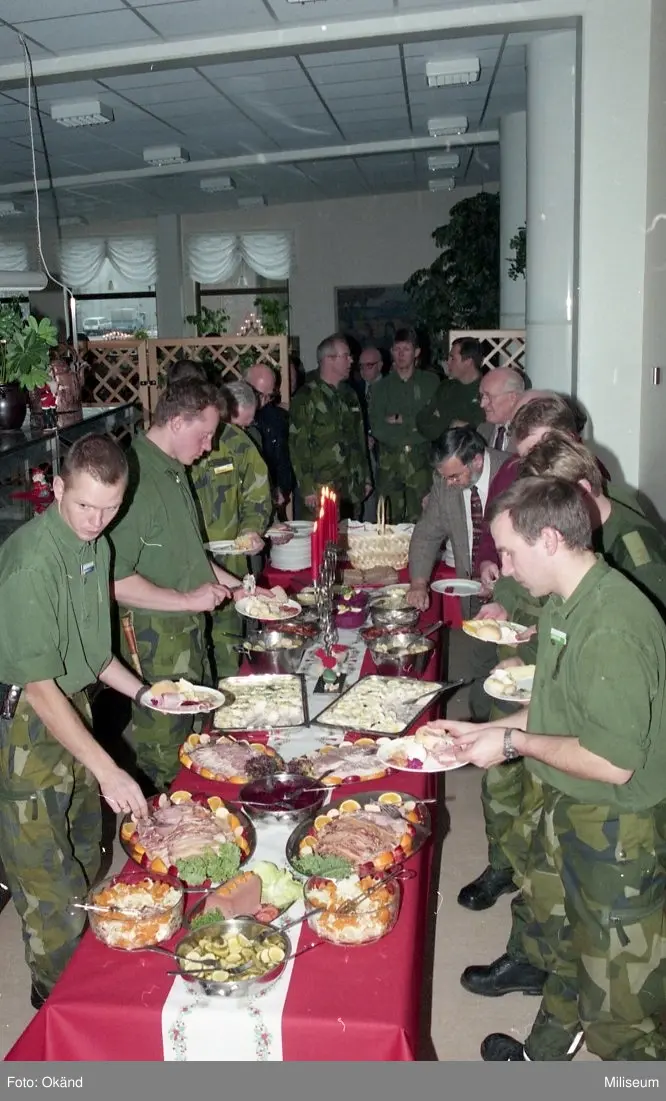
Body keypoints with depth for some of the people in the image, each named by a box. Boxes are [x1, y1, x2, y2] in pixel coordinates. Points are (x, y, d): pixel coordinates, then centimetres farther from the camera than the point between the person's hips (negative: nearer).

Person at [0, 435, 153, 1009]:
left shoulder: (96, 546, 2)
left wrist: (140, 689, 4)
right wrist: (106, 769, -30)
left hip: (74, 708, 9)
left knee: (85, 854, 22)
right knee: (49, 874, 4)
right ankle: (57, 991, 27)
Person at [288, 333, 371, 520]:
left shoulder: (349, 394, 16)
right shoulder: (307, 397, -6)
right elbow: (298, 445, -11)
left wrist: (366, 477, 17)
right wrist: (307, 489, -15)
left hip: (352, 491, 6)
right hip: (322, 491, -6)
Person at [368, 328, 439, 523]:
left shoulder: (430, 382, 10)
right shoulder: (381, 387, 12)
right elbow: (377, 428, 0)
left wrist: (402, 420, -3)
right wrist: (413, 426, -3)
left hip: (420, 461, -1)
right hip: (389, 462, 1)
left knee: (419, 520, -9)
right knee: (389, 522, -2)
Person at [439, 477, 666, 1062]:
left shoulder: (614, 629, -30)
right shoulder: (566, 603, 2)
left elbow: (614, 762, -30)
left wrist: (513, 742, -20)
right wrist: (487, 731, 5)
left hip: (617, 831, -10)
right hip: (566, 807, 10)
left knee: (617, 993, 10)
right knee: (556, 945, 28)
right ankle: (546, 1052, 50)